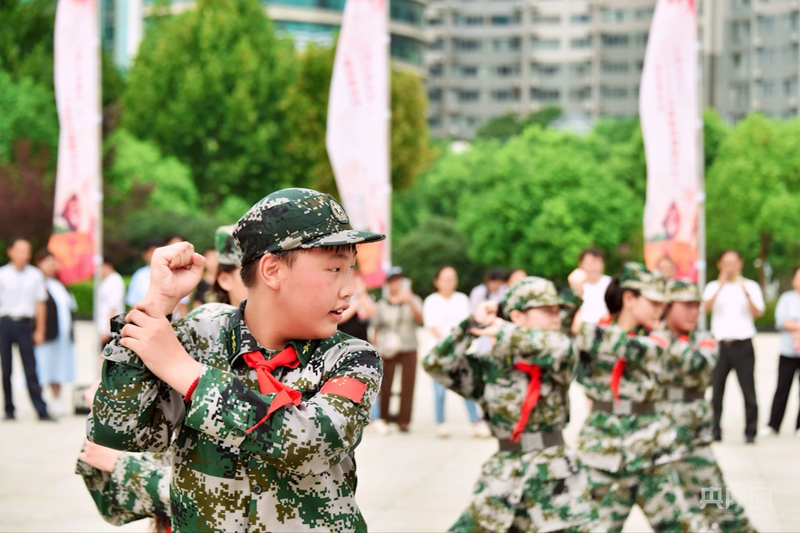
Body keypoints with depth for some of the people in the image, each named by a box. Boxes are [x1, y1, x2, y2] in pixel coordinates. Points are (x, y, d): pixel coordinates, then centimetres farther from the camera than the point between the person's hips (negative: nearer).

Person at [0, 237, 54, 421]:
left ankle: (42, 411, -8)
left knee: (31, 369, -5)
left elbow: (40, 304, 9)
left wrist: (39, 331, 6)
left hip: (25, 324, 0)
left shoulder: (35, 275, 6)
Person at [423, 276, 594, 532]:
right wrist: (473, 325, -13)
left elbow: (559, 346, -23)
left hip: (558, 482, 0)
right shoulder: (489, 367, 1)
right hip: (504, 479, 0)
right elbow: (436, 364, -10)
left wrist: (504, 332, -16)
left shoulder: (559, 364, 1)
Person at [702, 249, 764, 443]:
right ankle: (714, 431, 5)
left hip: (743, 345, -1)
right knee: (715, 389, -1)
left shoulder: (751, 286, 7)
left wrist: (747, 294, -20)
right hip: (720, 345, 1)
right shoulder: (714, 286, 10)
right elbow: (706, 307, -8)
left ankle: (750, 432, -1)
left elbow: (757, 313, -5)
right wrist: (721, 286, -16)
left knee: (748, 389, -5)